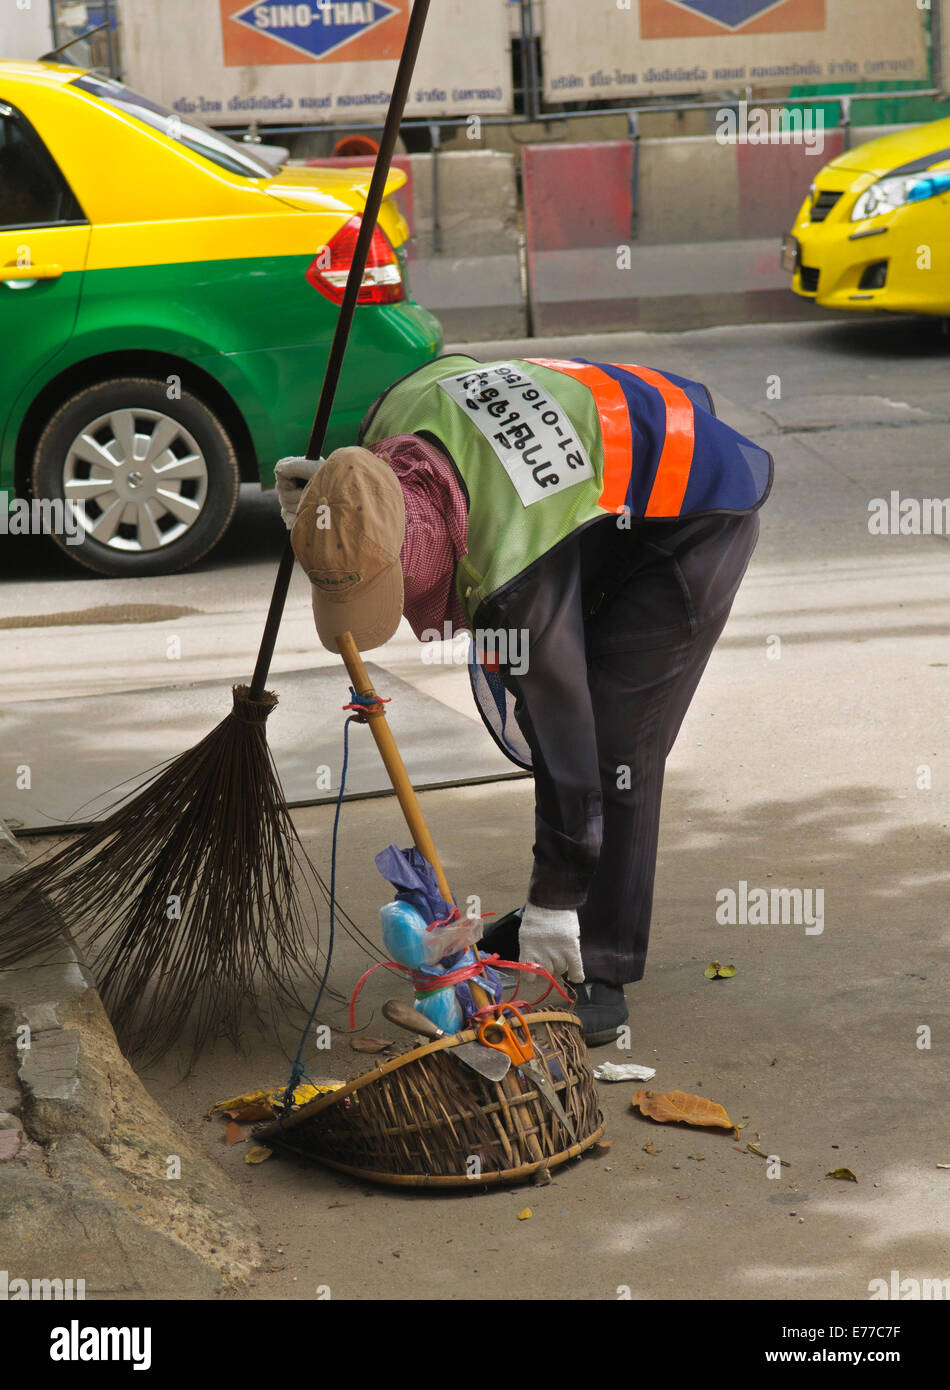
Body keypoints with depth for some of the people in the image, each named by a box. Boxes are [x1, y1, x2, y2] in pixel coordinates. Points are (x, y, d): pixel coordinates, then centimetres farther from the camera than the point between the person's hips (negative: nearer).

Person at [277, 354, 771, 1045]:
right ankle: (587, 910, 27)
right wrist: (329, 494, -8)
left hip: (698, 517, -9)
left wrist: (553, 903, -23)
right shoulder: (395, 418, -19)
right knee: (548, 703, 12)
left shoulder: (513, 565, -40)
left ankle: (602, 974, -9)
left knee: (612, 742, -15)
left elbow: (558, 734, -32)